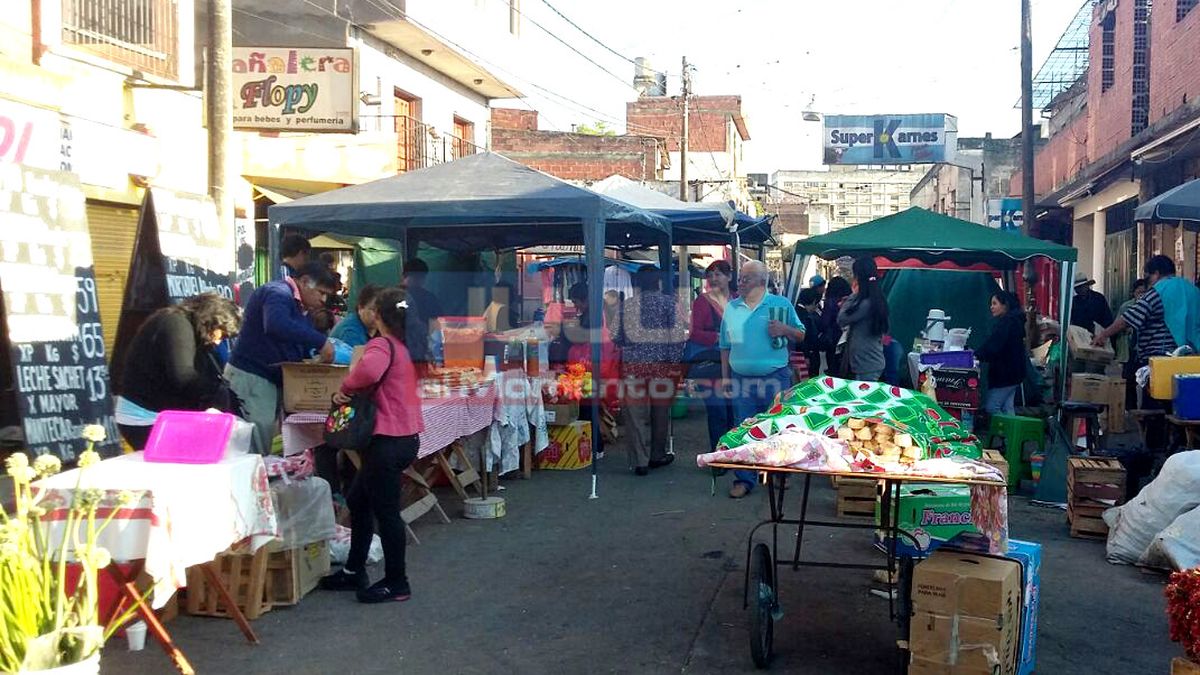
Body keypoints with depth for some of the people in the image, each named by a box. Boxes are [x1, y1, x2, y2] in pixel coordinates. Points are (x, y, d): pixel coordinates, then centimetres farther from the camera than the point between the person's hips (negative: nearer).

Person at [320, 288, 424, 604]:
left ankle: (396, 583, 11)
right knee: (358, 500, 19)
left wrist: (346, 388, -19)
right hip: (407, 436, 9)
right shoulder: (407, 347, 12)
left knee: (386, 511, 1)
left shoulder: (382, 344, -14)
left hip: (388, 441, -9)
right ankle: (354, 571, 29)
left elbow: (369, 370, -36)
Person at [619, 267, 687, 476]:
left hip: (634, 363, 0)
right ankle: (657, 456, 27)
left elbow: (618, 335, 3)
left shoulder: (627, 304, 2)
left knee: (637, 413, 4)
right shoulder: (671, 302, -2)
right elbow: (678, 335, -7)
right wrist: (675, 362, -2)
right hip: (663, 363, 0)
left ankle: (640, 462, 3)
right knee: (660, 410, 15)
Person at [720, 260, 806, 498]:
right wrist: (726, 377, 9)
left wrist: (785, 330, -16)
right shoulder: (732, 308, 8)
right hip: (742, 380, 2)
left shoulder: (781, 305, 1)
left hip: (775, 379, -2)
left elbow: (802, 336, 4)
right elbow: (725, 346, 12)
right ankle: (744, 479, 13)